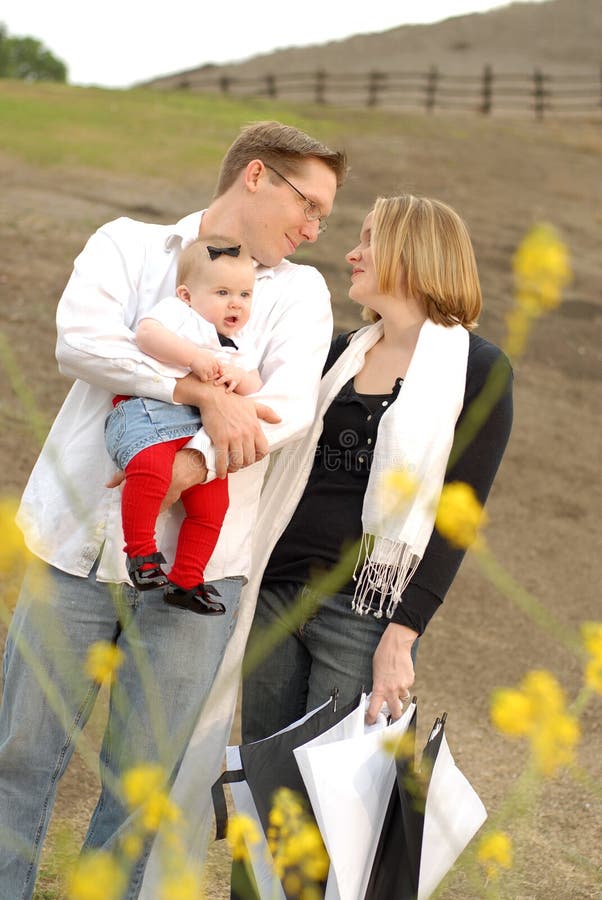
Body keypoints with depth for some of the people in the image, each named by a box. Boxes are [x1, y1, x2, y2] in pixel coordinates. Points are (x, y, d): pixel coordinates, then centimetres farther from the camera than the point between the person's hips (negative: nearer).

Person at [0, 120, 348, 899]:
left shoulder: (299, 292, 12)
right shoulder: (128, 243, 10)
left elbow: (288, 411, -6)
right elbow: (79, 339, -10)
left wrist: (190, 464, -22)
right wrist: (207, 392, -19)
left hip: (192, 562, 1)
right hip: (76, 542, -1)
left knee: (146, 774, 4)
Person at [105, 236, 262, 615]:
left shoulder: (240, 347, 28)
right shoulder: (178, 313, 7)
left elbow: (256, 388, 18)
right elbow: (147, 333, -13)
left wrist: (239, 377, -5)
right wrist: (194, 357, -21)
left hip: (201, 429, 7)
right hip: (147, 411, -7)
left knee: (212, 502, -1)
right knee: (152, 468, -34)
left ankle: (187, 580, 13)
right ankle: (140, 549, -19)